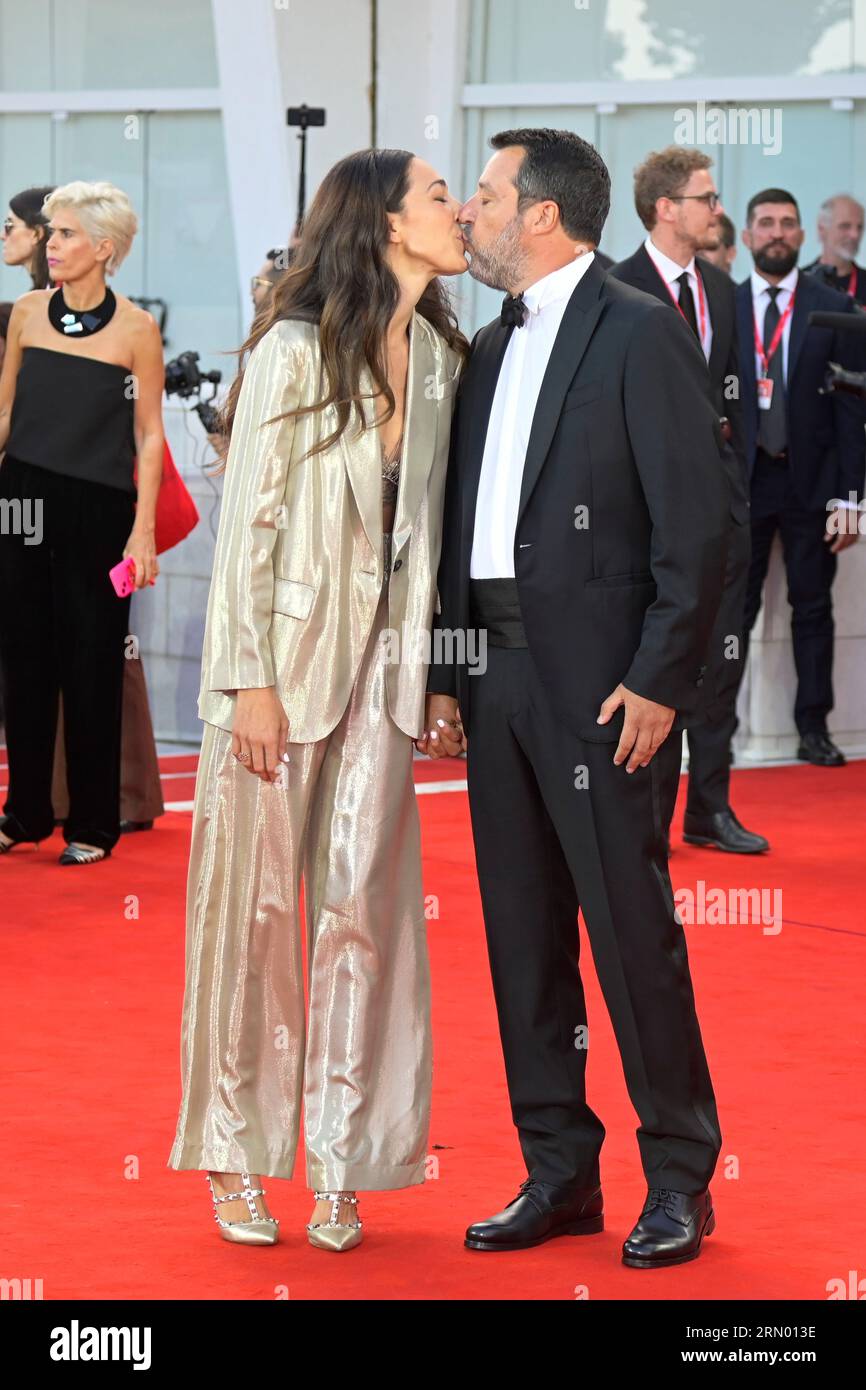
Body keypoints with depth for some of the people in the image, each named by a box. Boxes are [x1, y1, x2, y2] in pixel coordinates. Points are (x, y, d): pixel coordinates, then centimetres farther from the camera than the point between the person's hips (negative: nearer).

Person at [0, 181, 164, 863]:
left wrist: (143, 530, -8)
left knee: (91, 665, 2)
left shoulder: (136, 329, -6)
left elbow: (148, 435, -3)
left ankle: (92, 823, 13)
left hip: (96, 509, -3)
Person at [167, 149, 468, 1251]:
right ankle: (233, 1159, 12)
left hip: (378, 664, 5)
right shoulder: (295, 352, -8)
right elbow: (247, 524, -9)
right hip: (285, 656, -5)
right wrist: (250, 682, -12)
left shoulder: (437, 358, 9)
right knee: (253, 906, 2)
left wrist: (431, 671, 6)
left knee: (365, 904, 1)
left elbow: (427, 523, 11)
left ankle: (341, 1165, 7)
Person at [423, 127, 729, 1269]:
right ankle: (559, 1173, 18)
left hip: (604, 687, -8)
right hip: (498, 679, 8)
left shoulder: (643, 333, -7)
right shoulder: (493, 349, 16)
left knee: (631, 926, -4)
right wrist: (448, 675, 12)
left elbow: (697, 523, -12)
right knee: (522, 932, 9)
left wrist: (658, 681, -15)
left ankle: (679, 1180, 8)